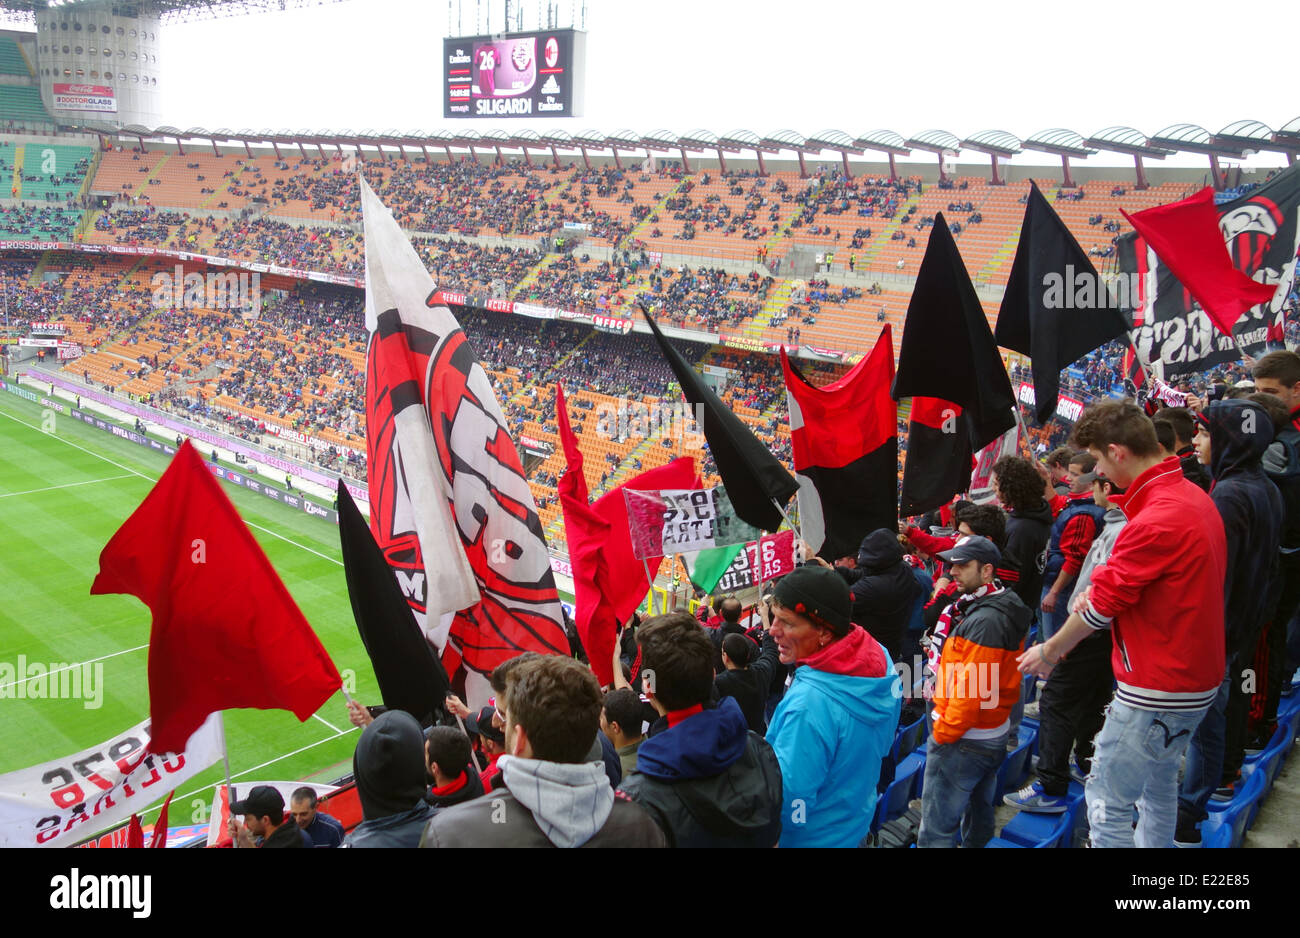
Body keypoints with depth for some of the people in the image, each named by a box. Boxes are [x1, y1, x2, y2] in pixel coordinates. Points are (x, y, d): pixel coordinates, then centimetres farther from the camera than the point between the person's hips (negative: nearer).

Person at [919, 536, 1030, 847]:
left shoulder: (985, 621, -23)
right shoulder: (1004, 609, 9)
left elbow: (972, 687, -26)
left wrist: (944, 732, -16)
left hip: (963, 740, -10)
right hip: (993, 733, 10)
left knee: (937, 828, -6)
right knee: (979, 813, 24)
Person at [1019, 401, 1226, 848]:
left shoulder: (1157, 520, -26)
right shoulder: (1194, 496, 5)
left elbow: (1100, 607, -17)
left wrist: (1048, 651, 0)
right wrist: (1101, 589, -6)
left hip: (1155, 689, -10)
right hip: (1196, 677, 10)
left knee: (1106, 802, -2)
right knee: (1158, 782, 25)